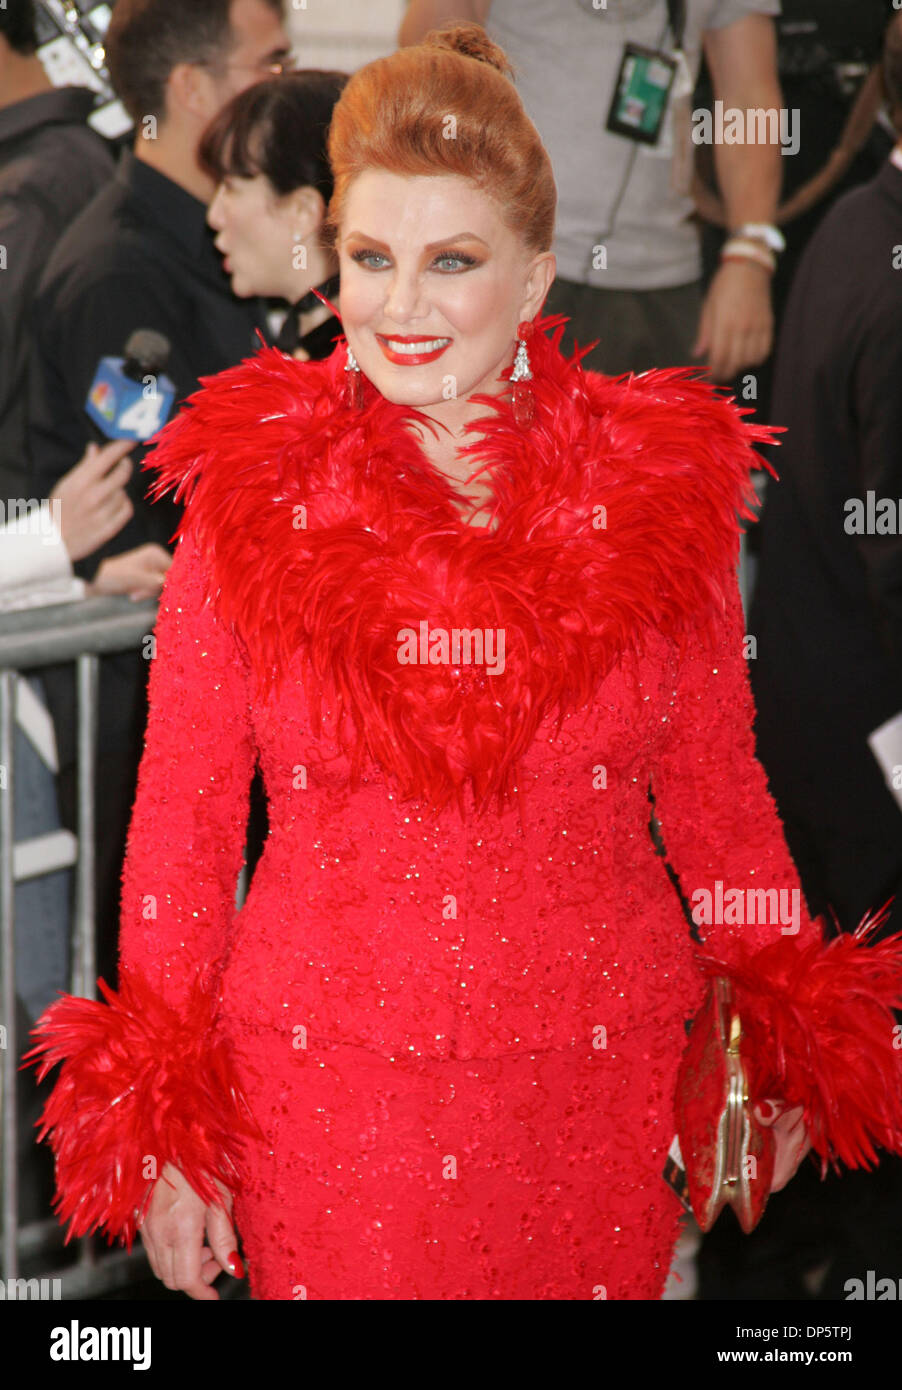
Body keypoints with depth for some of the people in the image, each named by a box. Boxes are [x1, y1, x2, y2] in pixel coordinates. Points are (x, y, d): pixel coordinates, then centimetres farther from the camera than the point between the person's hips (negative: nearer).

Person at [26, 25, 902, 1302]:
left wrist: (782, 1052, 9)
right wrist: (162, 1128, -1)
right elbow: (182, 816, 0)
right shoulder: (253, 496, -5)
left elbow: (717, 791, 7)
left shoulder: (658, 487, -4)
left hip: (598, 1087, 1)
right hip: (322, 1087, -1)